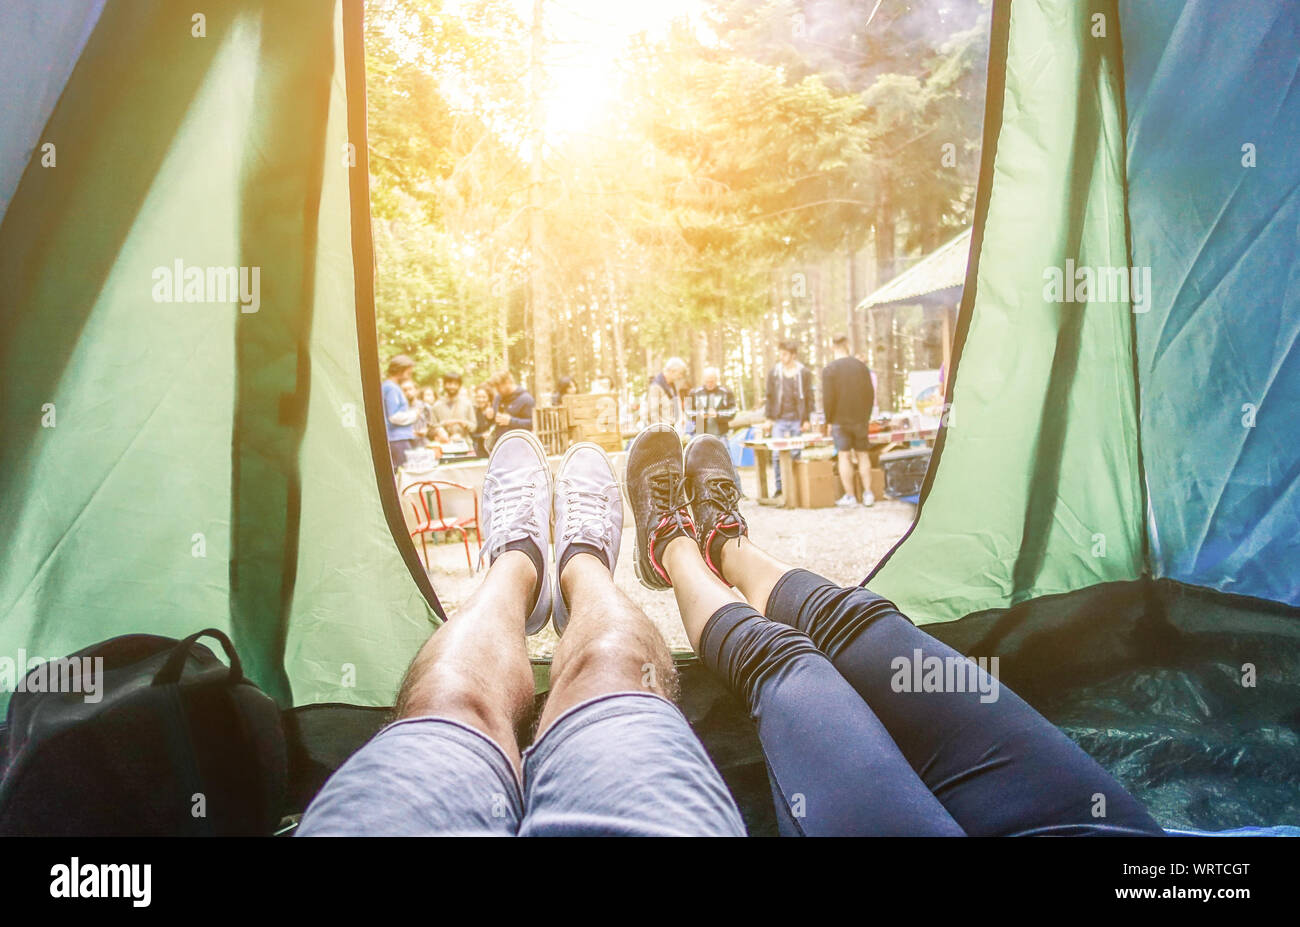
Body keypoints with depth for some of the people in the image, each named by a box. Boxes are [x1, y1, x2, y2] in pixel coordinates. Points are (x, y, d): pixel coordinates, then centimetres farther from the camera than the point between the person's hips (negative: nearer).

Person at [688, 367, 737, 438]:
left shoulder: (726, 392, 4)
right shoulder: (695, 393, 6)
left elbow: (732, 412, 0)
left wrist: (718, 414, -17)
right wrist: (698, 415, -15)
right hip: (700, 434, 0)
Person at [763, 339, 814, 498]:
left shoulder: (804, 373, 4)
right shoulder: (773, 372, 7)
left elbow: (809, 397, 5)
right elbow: (769, 397, 9)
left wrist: (806, 419, -1)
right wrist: (769, 418, 3)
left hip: (797, 420, -1)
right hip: (779, 420, 1)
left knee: (796, 454, 1)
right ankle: (779, 488, 1)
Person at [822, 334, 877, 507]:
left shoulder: (829, 369, -8)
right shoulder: (861, 366, 4)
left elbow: (828, 398, -11)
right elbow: (870, 394, 6)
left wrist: (829, 421, -1)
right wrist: (867, 416, 16)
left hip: (840, 420, -3)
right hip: (861, 419, 3)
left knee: (844, 456, 1)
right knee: (862, 455, 10)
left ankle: (850, 496, 1)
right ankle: (868, 494, 8)